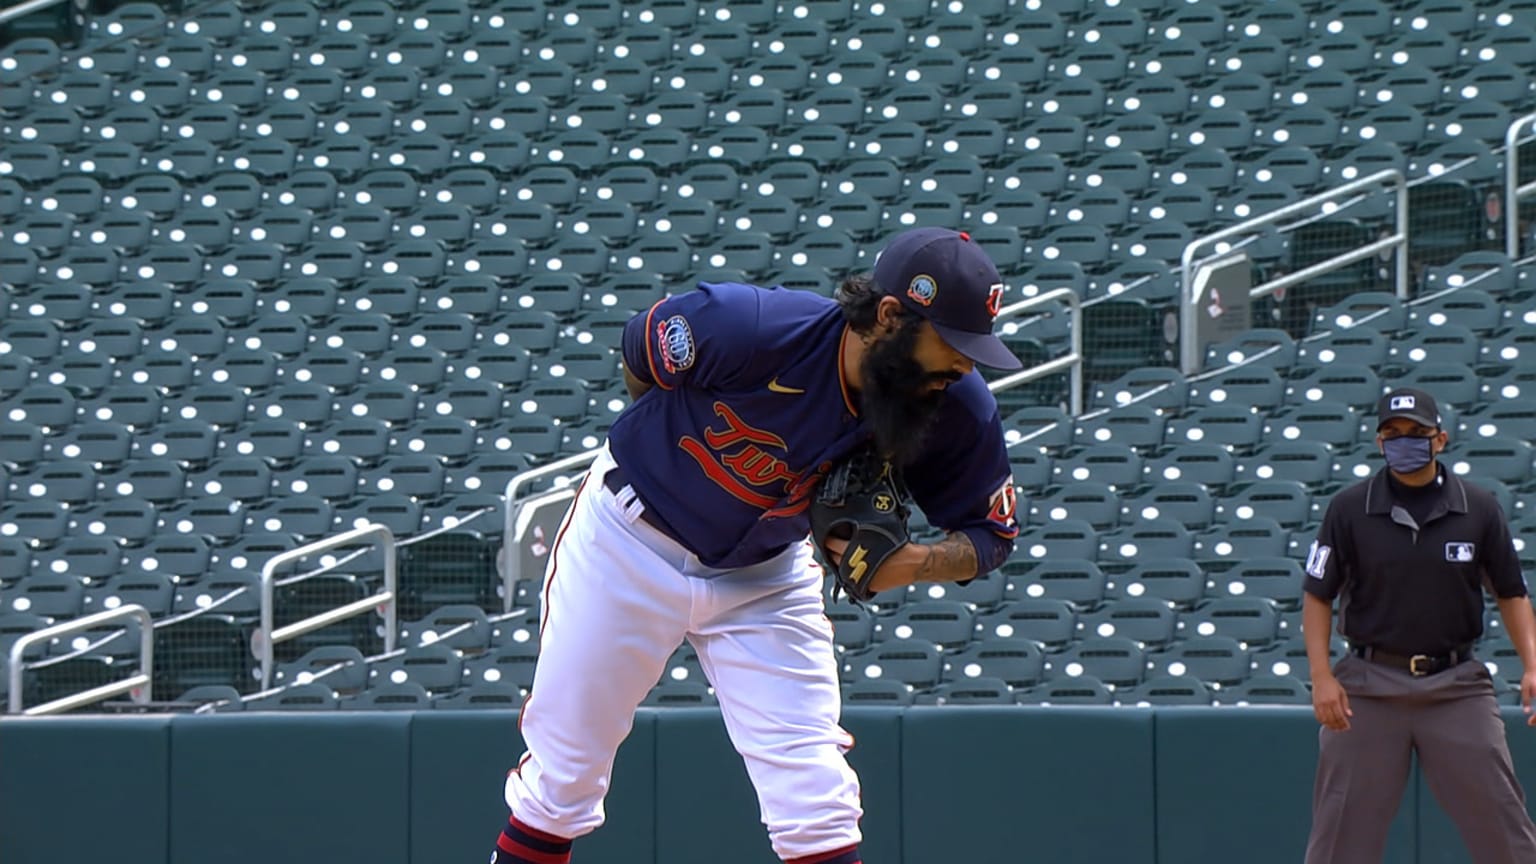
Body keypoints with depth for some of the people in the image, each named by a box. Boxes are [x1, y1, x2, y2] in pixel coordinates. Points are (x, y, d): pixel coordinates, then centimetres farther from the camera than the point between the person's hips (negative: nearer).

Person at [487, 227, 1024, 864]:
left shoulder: (957, 410, -22)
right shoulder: (745, 328, -32)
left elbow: (990, 535, -9)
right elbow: (640, 351, -12)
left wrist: (915, 563, -29)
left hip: (767, 577, 2)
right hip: (629, 542, -2)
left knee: (818, 809, -9)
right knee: (560, 778, 6)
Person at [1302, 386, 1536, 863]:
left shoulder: (1478, 509, 3)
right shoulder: (1349, 509, -1)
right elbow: (1317, 596, 3)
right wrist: (1321, 677, -9)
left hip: (1457, 685, 1)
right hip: (1369, 685, -1)